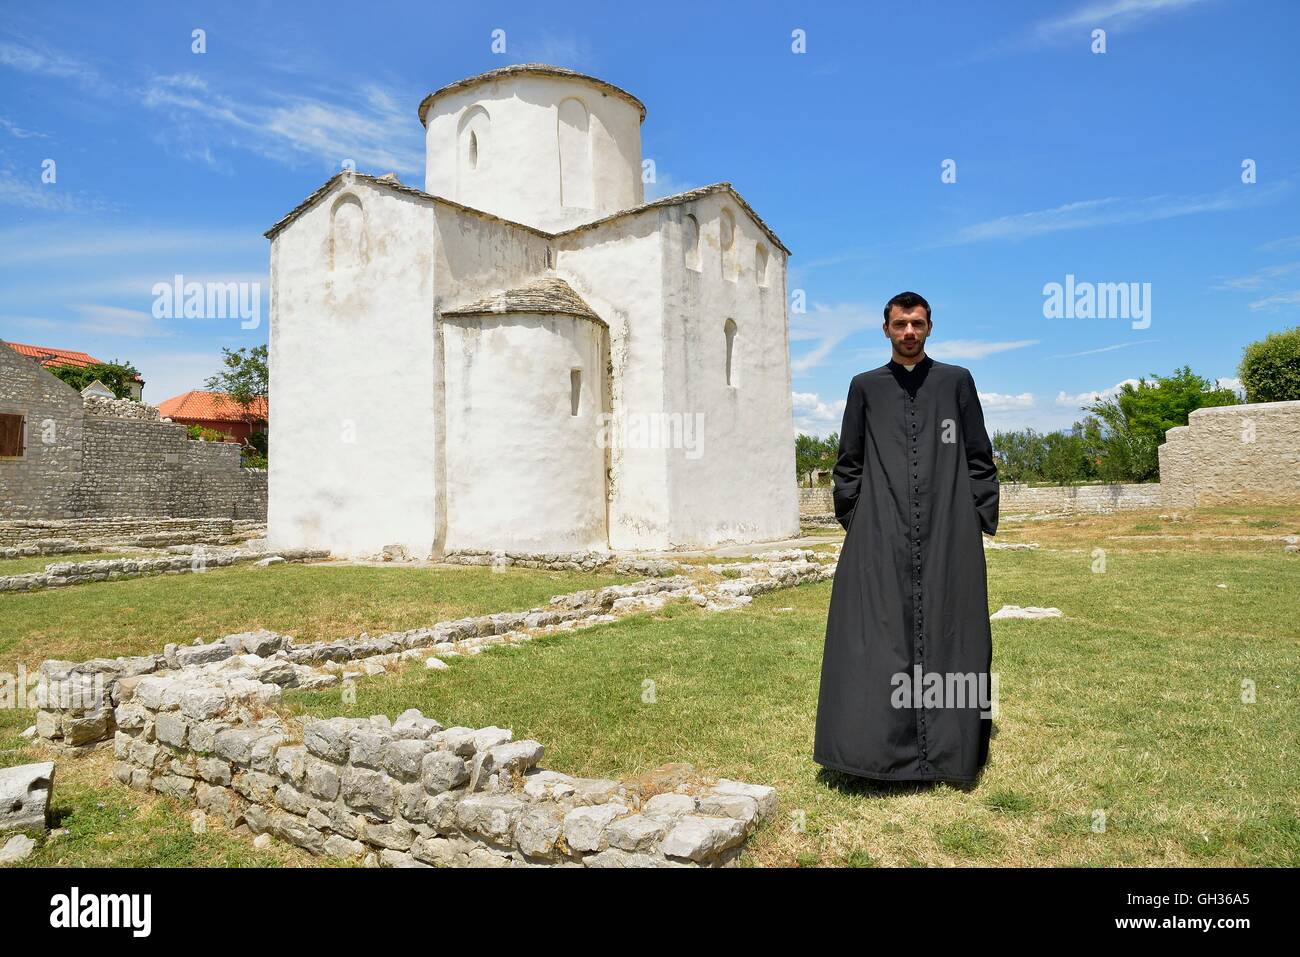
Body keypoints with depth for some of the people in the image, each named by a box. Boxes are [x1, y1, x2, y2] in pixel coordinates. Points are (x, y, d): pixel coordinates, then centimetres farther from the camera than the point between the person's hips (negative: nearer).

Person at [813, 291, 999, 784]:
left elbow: (980, 459, 9)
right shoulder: (865, 387, 10)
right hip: (882, 532, 0)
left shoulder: (956, 381, 10)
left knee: (948, 629, 3)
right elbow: (848, 465, 10)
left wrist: (980, 522, 2)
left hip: (947, 531, 0)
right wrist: (853, 524, 3)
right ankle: (878, 744, 4)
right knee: (878, 631, -5)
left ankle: (951, 748, 15)